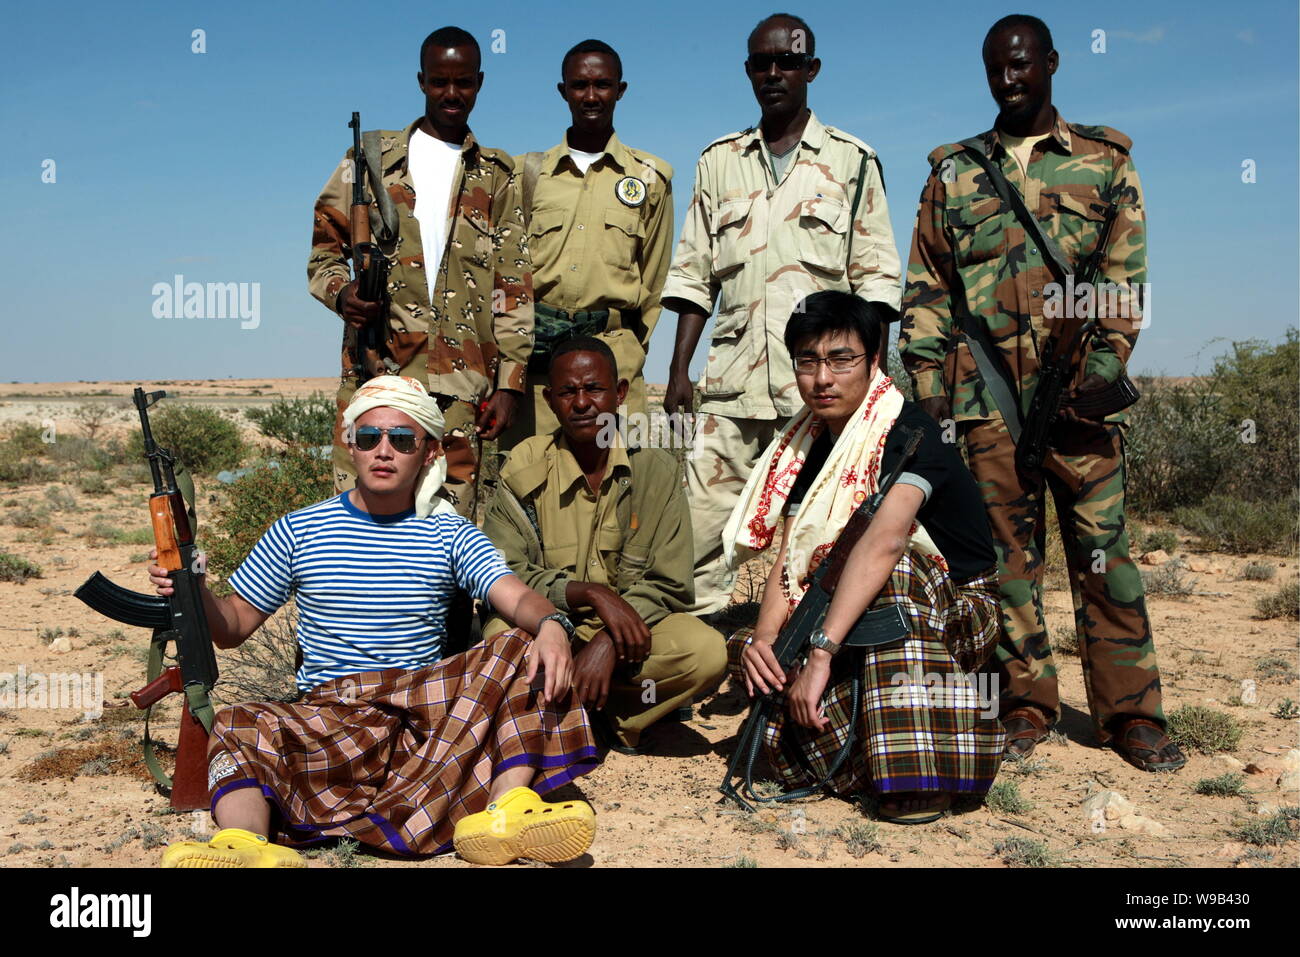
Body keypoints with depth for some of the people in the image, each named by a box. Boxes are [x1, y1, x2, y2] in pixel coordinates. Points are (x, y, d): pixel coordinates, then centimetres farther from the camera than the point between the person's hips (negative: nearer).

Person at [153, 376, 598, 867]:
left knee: (524, 649, -22)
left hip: (428, 707, 0)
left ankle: (506, 811, -38)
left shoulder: (450, 535, 9)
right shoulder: (299, 531, 10)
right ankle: (244, 845, -55)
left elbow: (516, 597, -8)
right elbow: (234, 626, 14)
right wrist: (195, 593, -10)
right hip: (326, 713, 0)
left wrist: (551, 625, -33)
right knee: (236, 728, -28)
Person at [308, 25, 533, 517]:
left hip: (461, 381, 0)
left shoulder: (498, 177, 15)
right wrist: (341, 292, -9)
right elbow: (324, 250, 14)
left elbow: (514, 288, 9)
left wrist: (509, 382, 1)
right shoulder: (373, 158, 14)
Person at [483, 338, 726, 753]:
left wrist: (607, 644, -23)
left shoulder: (655, 470, -3)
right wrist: (592, 593, -25)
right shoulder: (525, 467, -4)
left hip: (628, 628, 1)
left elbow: (668, 586, -7)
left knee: (707, 652, -27)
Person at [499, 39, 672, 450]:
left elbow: (654, 278, 13)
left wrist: (629, 347, 9)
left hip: (613, 353, -1)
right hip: (533, 353, 1)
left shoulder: (650, 177, 11)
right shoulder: (528, 172, 14)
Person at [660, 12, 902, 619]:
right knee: (703, 520, -4)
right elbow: (694, 274, 13)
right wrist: (679, 369, 5)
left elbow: (876, 277, 6)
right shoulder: (719, 162, 15)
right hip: (733, 381, 2)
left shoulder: (852, 162, 9)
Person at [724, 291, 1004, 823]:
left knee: (894, 571, -38)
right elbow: (789, 559, -5)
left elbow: (886, 539, -39)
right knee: (745, 649, -15)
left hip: (958, 617, -6)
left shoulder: (910, 434, -21)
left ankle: (917, 770, -34)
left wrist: (821, 653, -48)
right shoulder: (811, 444, 3)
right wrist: (764, 635, -25)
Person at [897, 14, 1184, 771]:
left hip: (1079, 393, -1)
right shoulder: (953, 172, 14)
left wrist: (1103, 360, -10)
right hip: (987, 396, 1)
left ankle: (1132, 713, 7)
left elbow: (1126, 270, 4)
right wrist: (927, 378, 2)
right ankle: (1026, 707, 14)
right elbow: (928, 287, 12)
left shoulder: (1105, 159, 11)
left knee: (1103, 551, -1)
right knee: (1008, 551, 4)